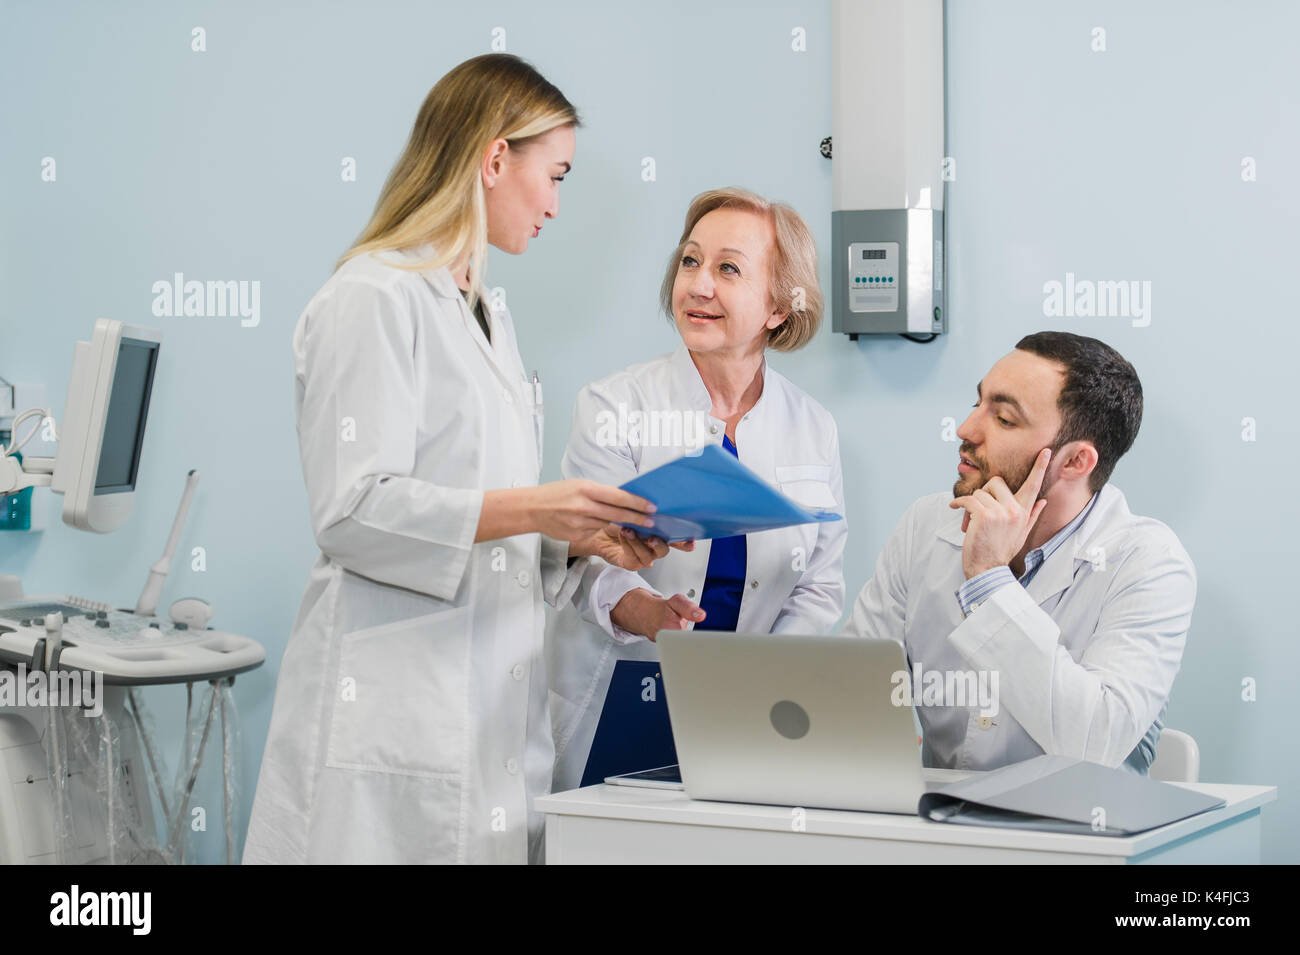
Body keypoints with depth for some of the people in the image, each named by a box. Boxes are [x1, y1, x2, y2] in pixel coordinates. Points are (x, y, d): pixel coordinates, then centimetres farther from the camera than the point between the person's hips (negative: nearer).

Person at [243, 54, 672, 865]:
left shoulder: (489, 321, 21)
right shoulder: (373, 300, -7)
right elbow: (353, 509, -16)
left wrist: (586, 540, 5)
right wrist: (529, 508, -23)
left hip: (495, 708, 8)